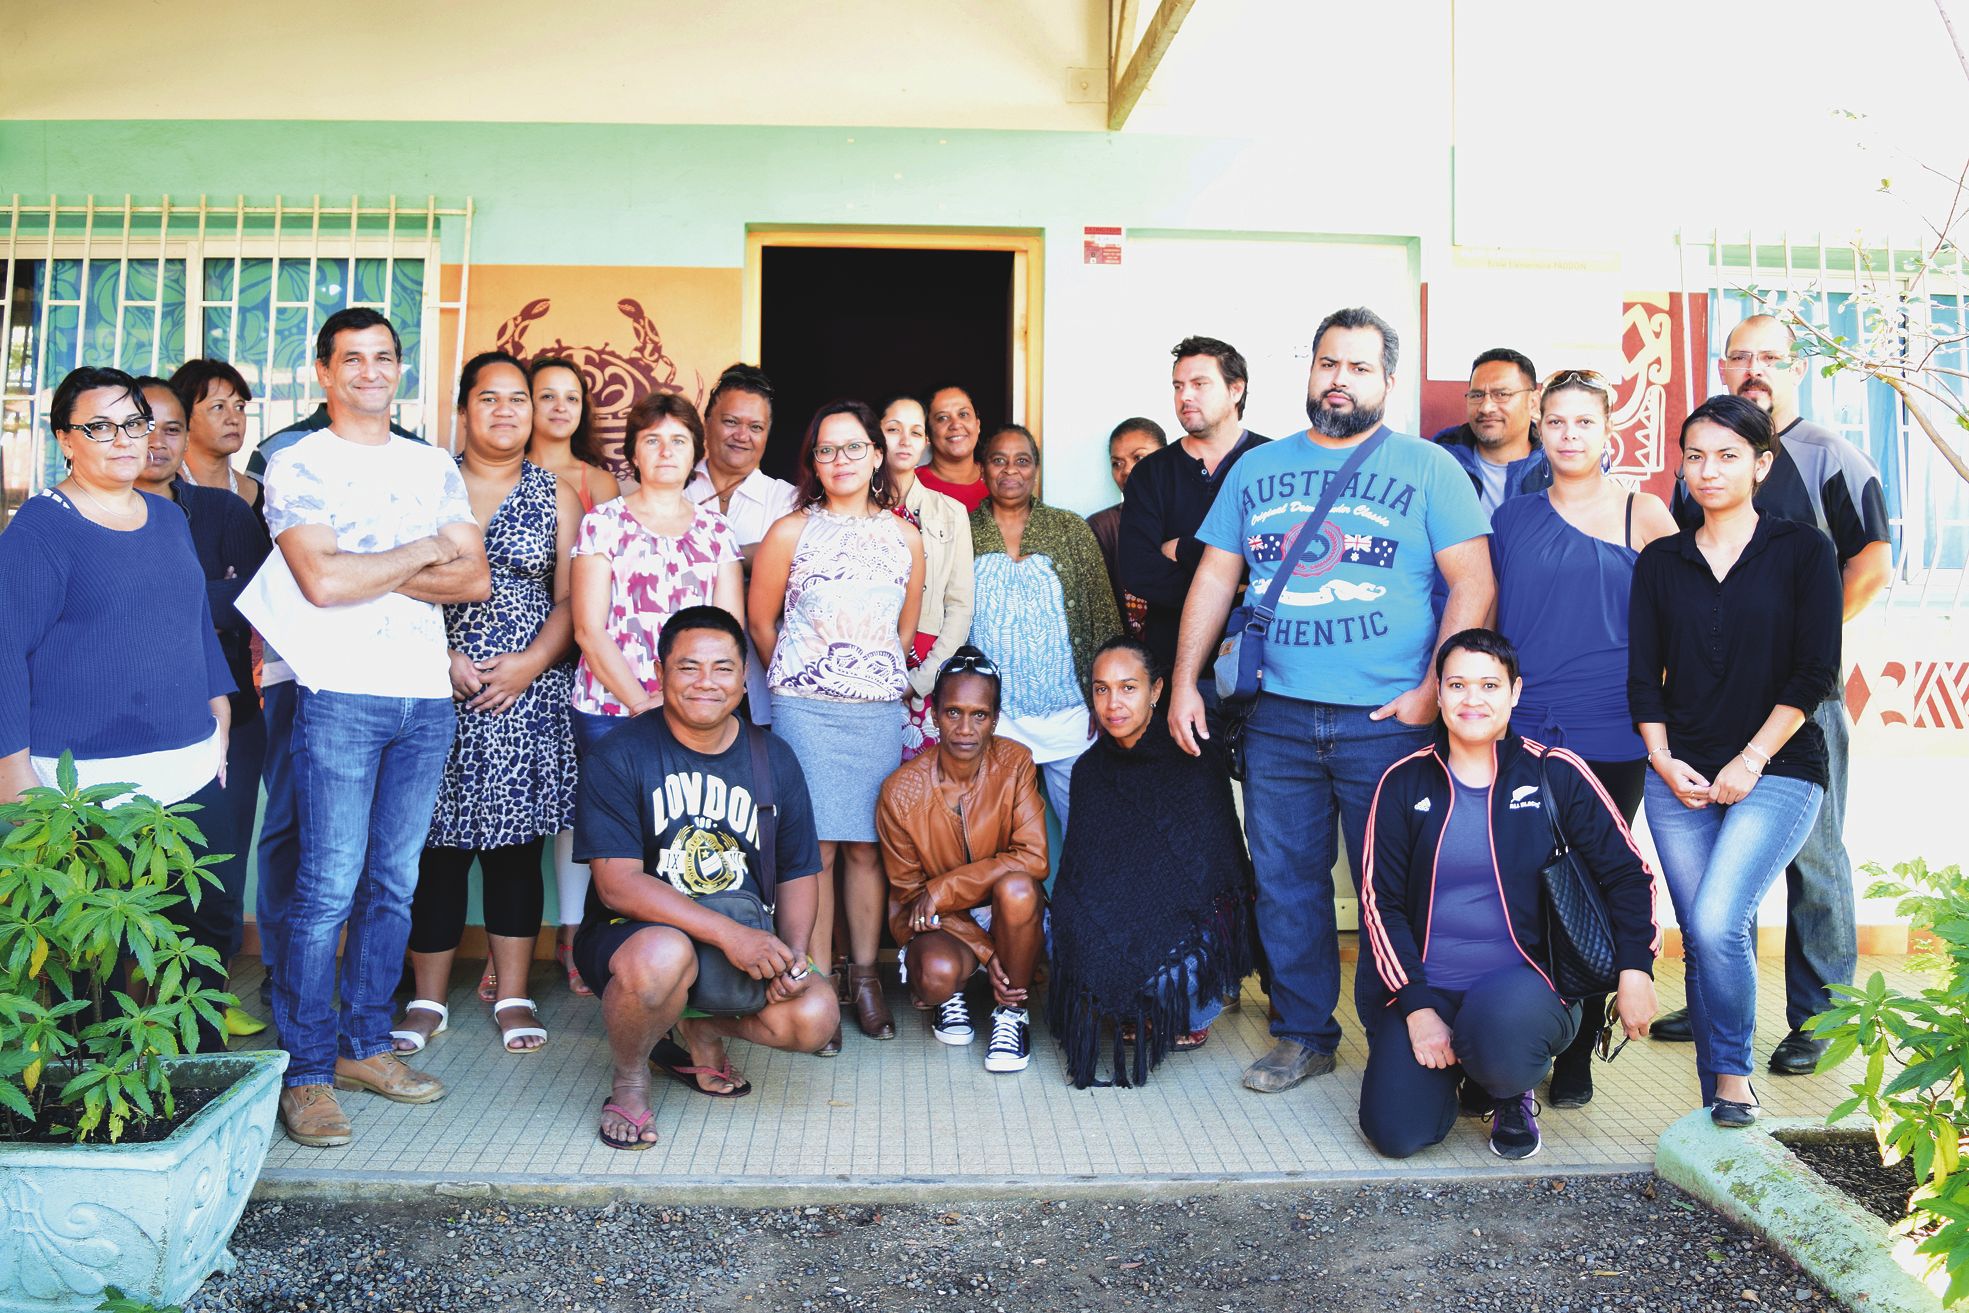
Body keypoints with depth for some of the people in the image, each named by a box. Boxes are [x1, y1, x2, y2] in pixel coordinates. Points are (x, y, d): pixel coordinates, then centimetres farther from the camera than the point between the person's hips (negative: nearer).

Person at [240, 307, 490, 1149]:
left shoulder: (434, 467, 15)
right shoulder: (296, 466, 1)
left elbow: (476, 581, 5)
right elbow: (322, 582, -13)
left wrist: (373, 572, -7)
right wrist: (423, 551, -3)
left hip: (427, 699, 5)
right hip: (341, 698, -5)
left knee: (394, 885, 10)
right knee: (327, 889, -5)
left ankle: (364, 1046, 21)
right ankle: (307, 1072, 5)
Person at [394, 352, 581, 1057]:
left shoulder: (557, 496, 10)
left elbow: (570, 599, 6)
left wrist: (529, 663, -9)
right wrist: (443, 659, -10)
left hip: (529, 698, 1)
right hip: (441, 693, 0)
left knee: (516, 847, 4)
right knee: (438, 846, 2)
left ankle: (513, 996, 14)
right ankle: (428, 999, 15)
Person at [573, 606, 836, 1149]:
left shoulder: (774, 758, 5)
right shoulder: (619, 756, -9)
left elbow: (797, 873, 9)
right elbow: (618, 884, -17)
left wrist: (792, 951, -12)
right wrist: (728, 933, -27)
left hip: (744, 943, 4)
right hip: (628, 938, -4)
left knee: (815, 1017, -21)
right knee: (663, 955, -38)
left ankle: (699, 1029, 12)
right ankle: (627, 1079, -5)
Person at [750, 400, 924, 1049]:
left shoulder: (903, 535, 9)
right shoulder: (790, 532, 1)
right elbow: (761, 619, 9)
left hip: (880, 710, 3)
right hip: (805, 709, -2)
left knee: (866, 845, 5)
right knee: (814, 846, -4)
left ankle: (864, 975, 17)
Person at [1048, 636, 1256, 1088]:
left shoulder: (1196, 763, -10)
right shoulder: (1090, 769, 3)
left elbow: (1209, 868, -12)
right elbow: (1078, 869, 4)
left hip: (1189, 916, -4)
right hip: (1116, 920, 4)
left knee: (1165, 972, -32)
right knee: (1069, 944, -25)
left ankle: (1196, 1015, 5)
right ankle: (1131, 1010, 5)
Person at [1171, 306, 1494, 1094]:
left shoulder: (1427, 468, 3)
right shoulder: (1258, 468, 13)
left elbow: (1474, 582, -3)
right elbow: (1215, 577, 14)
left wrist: (1432, 690, -11)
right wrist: (1185, 681, 6)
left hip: (1386, 719, -3)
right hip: (1278, 717, 3)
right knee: (1285, 885, 8)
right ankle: (1303, 1036, 23)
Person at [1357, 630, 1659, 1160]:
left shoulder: (1556, 773, 1)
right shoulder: (1405, 782, 3)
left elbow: (1629, 874, 6)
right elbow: (1380, 902, 1)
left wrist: (1635, 971, -8)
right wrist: (1417, 1009, -9)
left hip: (1525, 982, -1)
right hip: (1425, 987, 2)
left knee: (1503, 1025, -38)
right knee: (1396, 1131, -17)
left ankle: (1511, 1095, 1)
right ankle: (1451, 1062, 19)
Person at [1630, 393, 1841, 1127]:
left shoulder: (1802, 551, 3)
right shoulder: (1661, 562, 11)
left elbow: (1815, 671, -4)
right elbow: (1642, 675, 8)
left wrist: (1750, 761, -10)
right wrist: (1664, 761, -4)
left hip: (1776, 772, -3)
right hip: (1679, 779, 3)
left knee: (1718, 923, -19)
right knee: (1701, 939, 3)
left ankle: (1735, 1077, 3)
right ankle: (1716, 1111, 14)